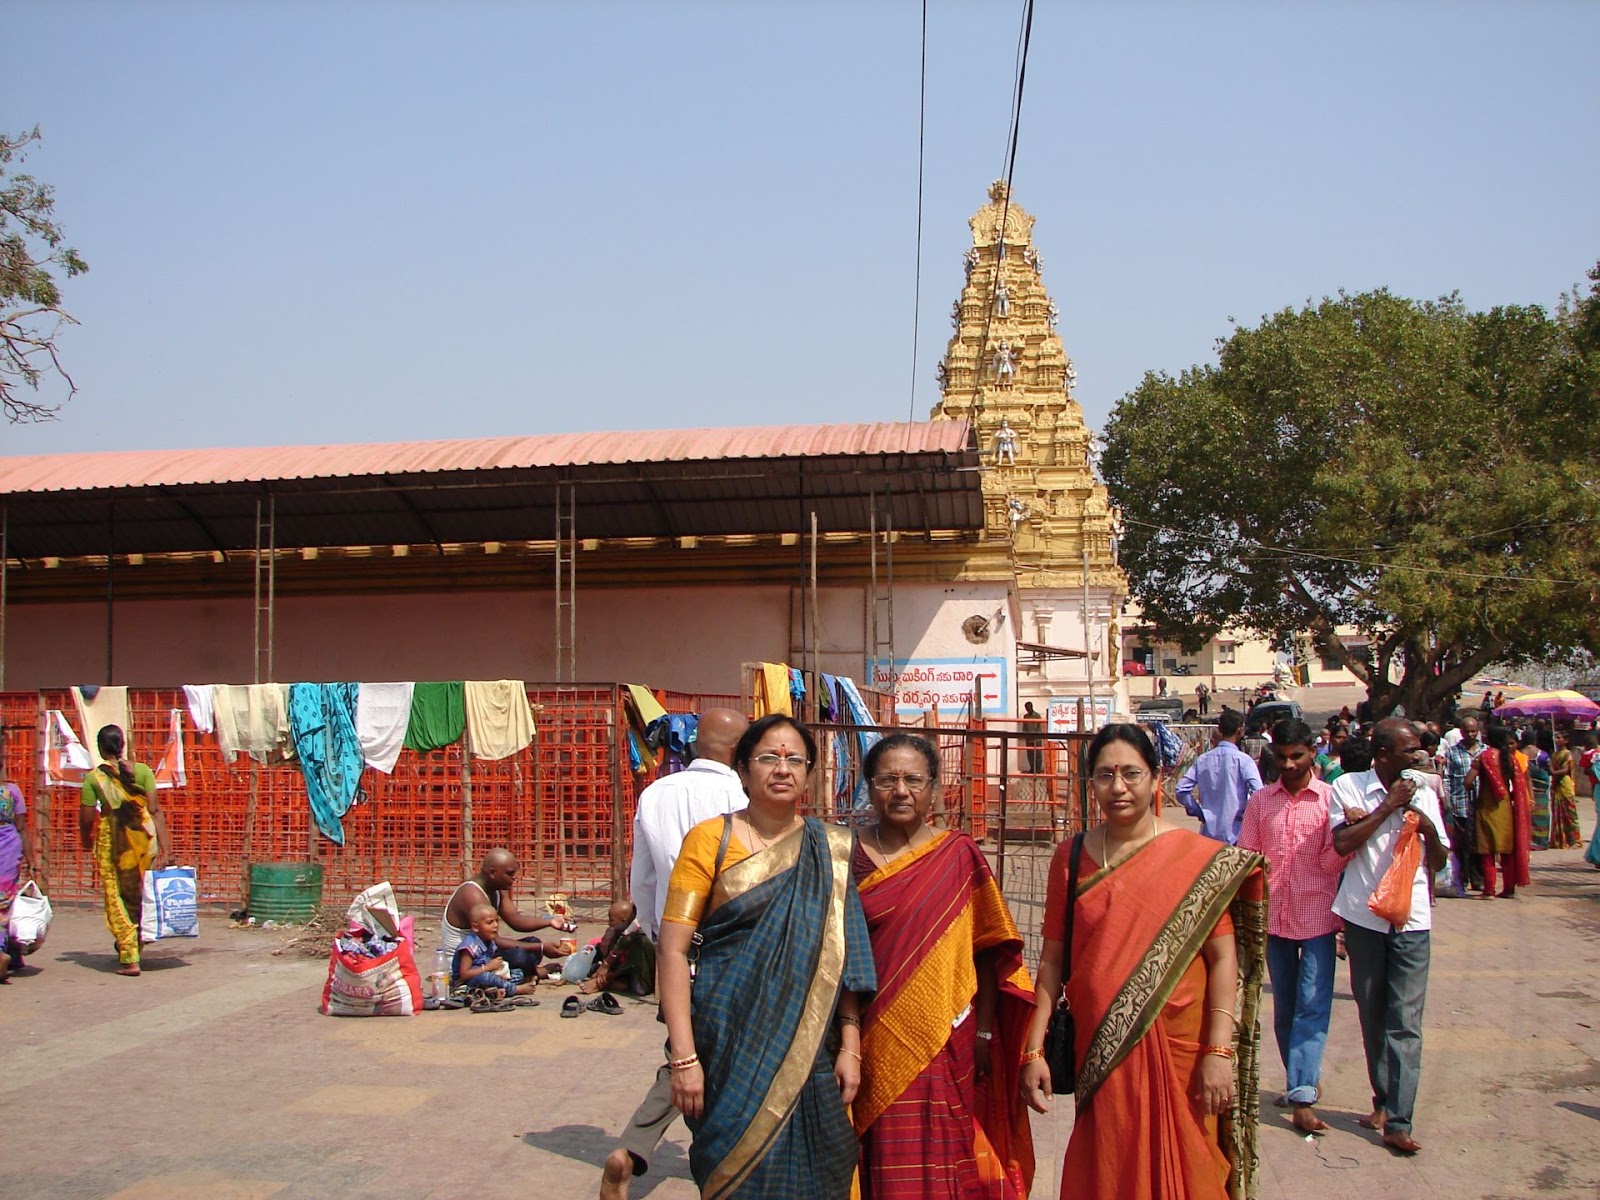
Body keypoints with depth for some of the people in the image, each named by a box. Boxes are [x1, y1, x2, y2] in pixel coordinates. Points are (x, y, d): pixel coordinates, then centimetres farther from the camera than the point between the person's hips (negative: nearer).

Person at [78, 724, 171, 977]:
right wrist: (165, 846, -5)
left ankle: (130, 959, 2)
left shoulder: (93, 778, -4)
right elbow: (155, 810, -6)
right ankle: (132, 948, 30)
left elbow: (86, 818, -2)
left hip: (111, 840, -2)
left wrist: (86, 841, 20)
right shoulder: (142, 771, -2)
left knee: (117, 899, 6)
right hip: (144, 837, 2)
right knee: (141, 896, 18)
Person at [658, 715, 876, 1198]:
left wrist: (850, 1046, -2)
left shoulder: (831, 850, 6)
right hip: (732, 1043, -3)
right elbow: (673, 949, -8)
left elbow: (843, 954, 6)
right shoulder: (711, 839, -3)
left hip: (811, 1046, 3)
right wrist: (684, 1056, -14)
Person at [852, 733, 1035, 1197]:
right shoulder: (849, 854, 2)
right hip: (871, 1044, 1)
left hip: (944, 1044, 0)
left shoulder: (959, 855, 0)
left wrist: (983, 1033, -1)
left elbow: (986, 952, 2)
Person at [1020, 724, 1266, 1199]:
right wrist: (1034, 1050, 1)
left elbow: (1224, 958, -6)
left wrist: (1220, 1051, -14)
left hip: (1178, 1052, -2)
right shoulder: (1071, 857, 3)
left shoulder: (1198, 857, -5)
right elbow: (1052, 958, 5)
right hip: (1100, 1051, 2)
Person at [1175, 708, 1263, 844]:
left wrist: (1199, 812, 9)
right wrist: (1246, 813, -6)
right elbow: (1258, 792, -21)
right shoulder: (1242, 759, -9)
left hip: (1209, 832, 4)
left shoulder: (1202, 760, 4)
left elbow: (1182, 790, 2)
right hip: (1235, 835, -4)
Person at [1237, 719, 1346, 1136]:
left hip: (1317, 918, -3)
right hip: (1274, 917, 3)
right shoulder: (1260, 801, 7)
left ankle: (1302, 1098, -11)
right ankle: (1303, 1079, 29)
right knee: (1285, 1007, 12)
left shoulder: (1331, 799, -2)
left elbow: (1331, 862, -6)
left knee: (1313, 1006, -8)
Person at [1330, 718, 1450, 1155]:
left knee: (1405, 1022, -5)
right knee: (1372, 1017, 10)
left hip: (1412, 919, 1)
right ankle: (1384, 1102, 25)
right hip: (1364, 917, -1)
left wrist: (1428, 826, -7)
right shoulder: (1348, 787, -1)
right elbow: (1343, 842, -15)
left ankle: (1398, 1122, -6)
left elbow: (1438, 862, 12)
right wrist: (1389, 806, -14)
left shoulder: (1423, 792, 9)